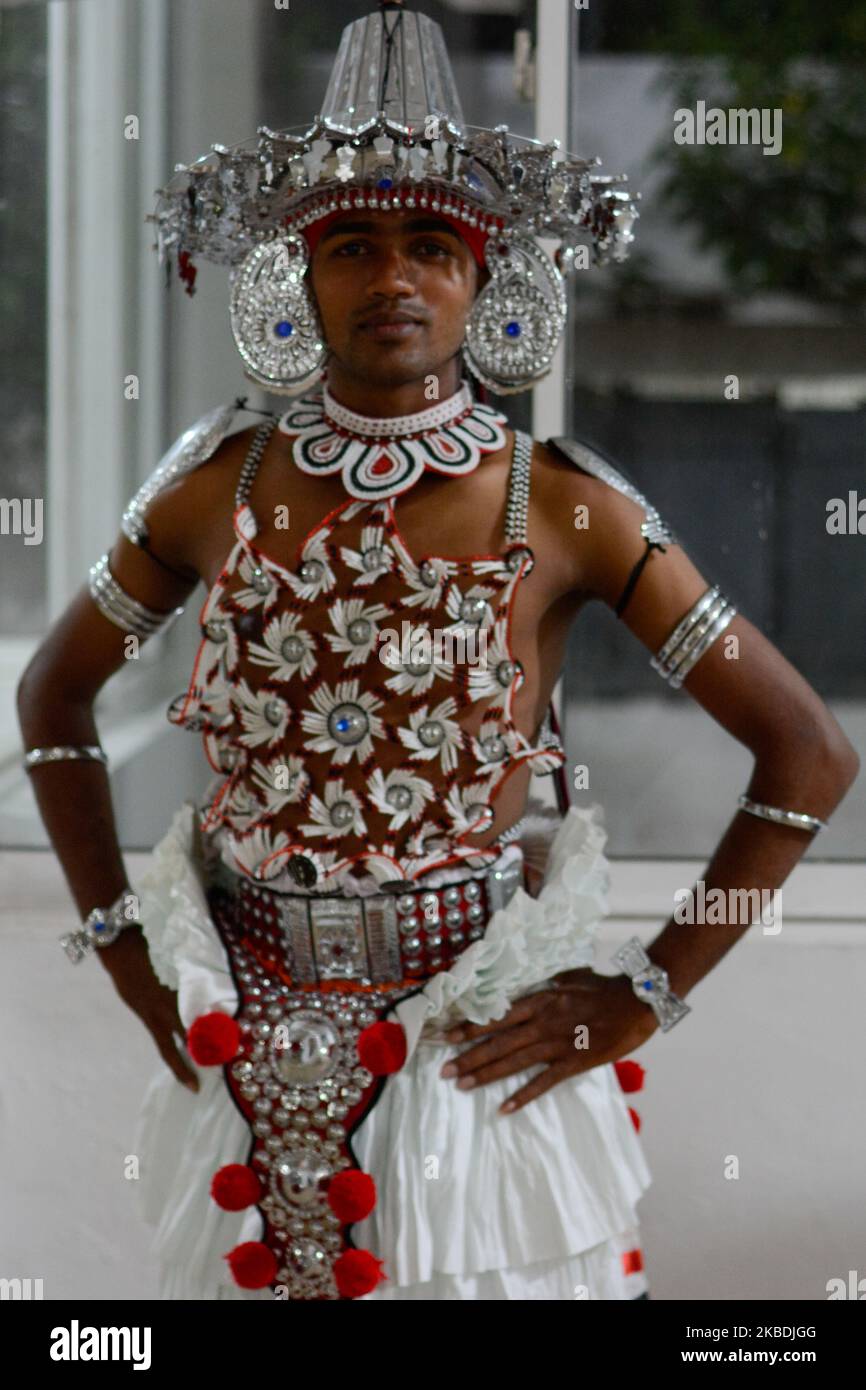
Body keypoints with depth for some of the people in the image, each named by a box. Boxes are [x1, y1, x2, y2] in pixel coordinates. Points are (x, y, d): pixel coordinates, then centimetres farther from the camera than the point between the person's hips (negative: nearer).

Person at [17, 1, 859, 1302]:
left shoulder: (563, 508, -8)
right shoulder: (222, 486, -1)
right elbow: (55, 692, 14)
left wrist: (645, 995, -7)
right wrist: (117, 939, 6)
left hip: (484, 1043, -2)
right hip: (247, 1038, 2)